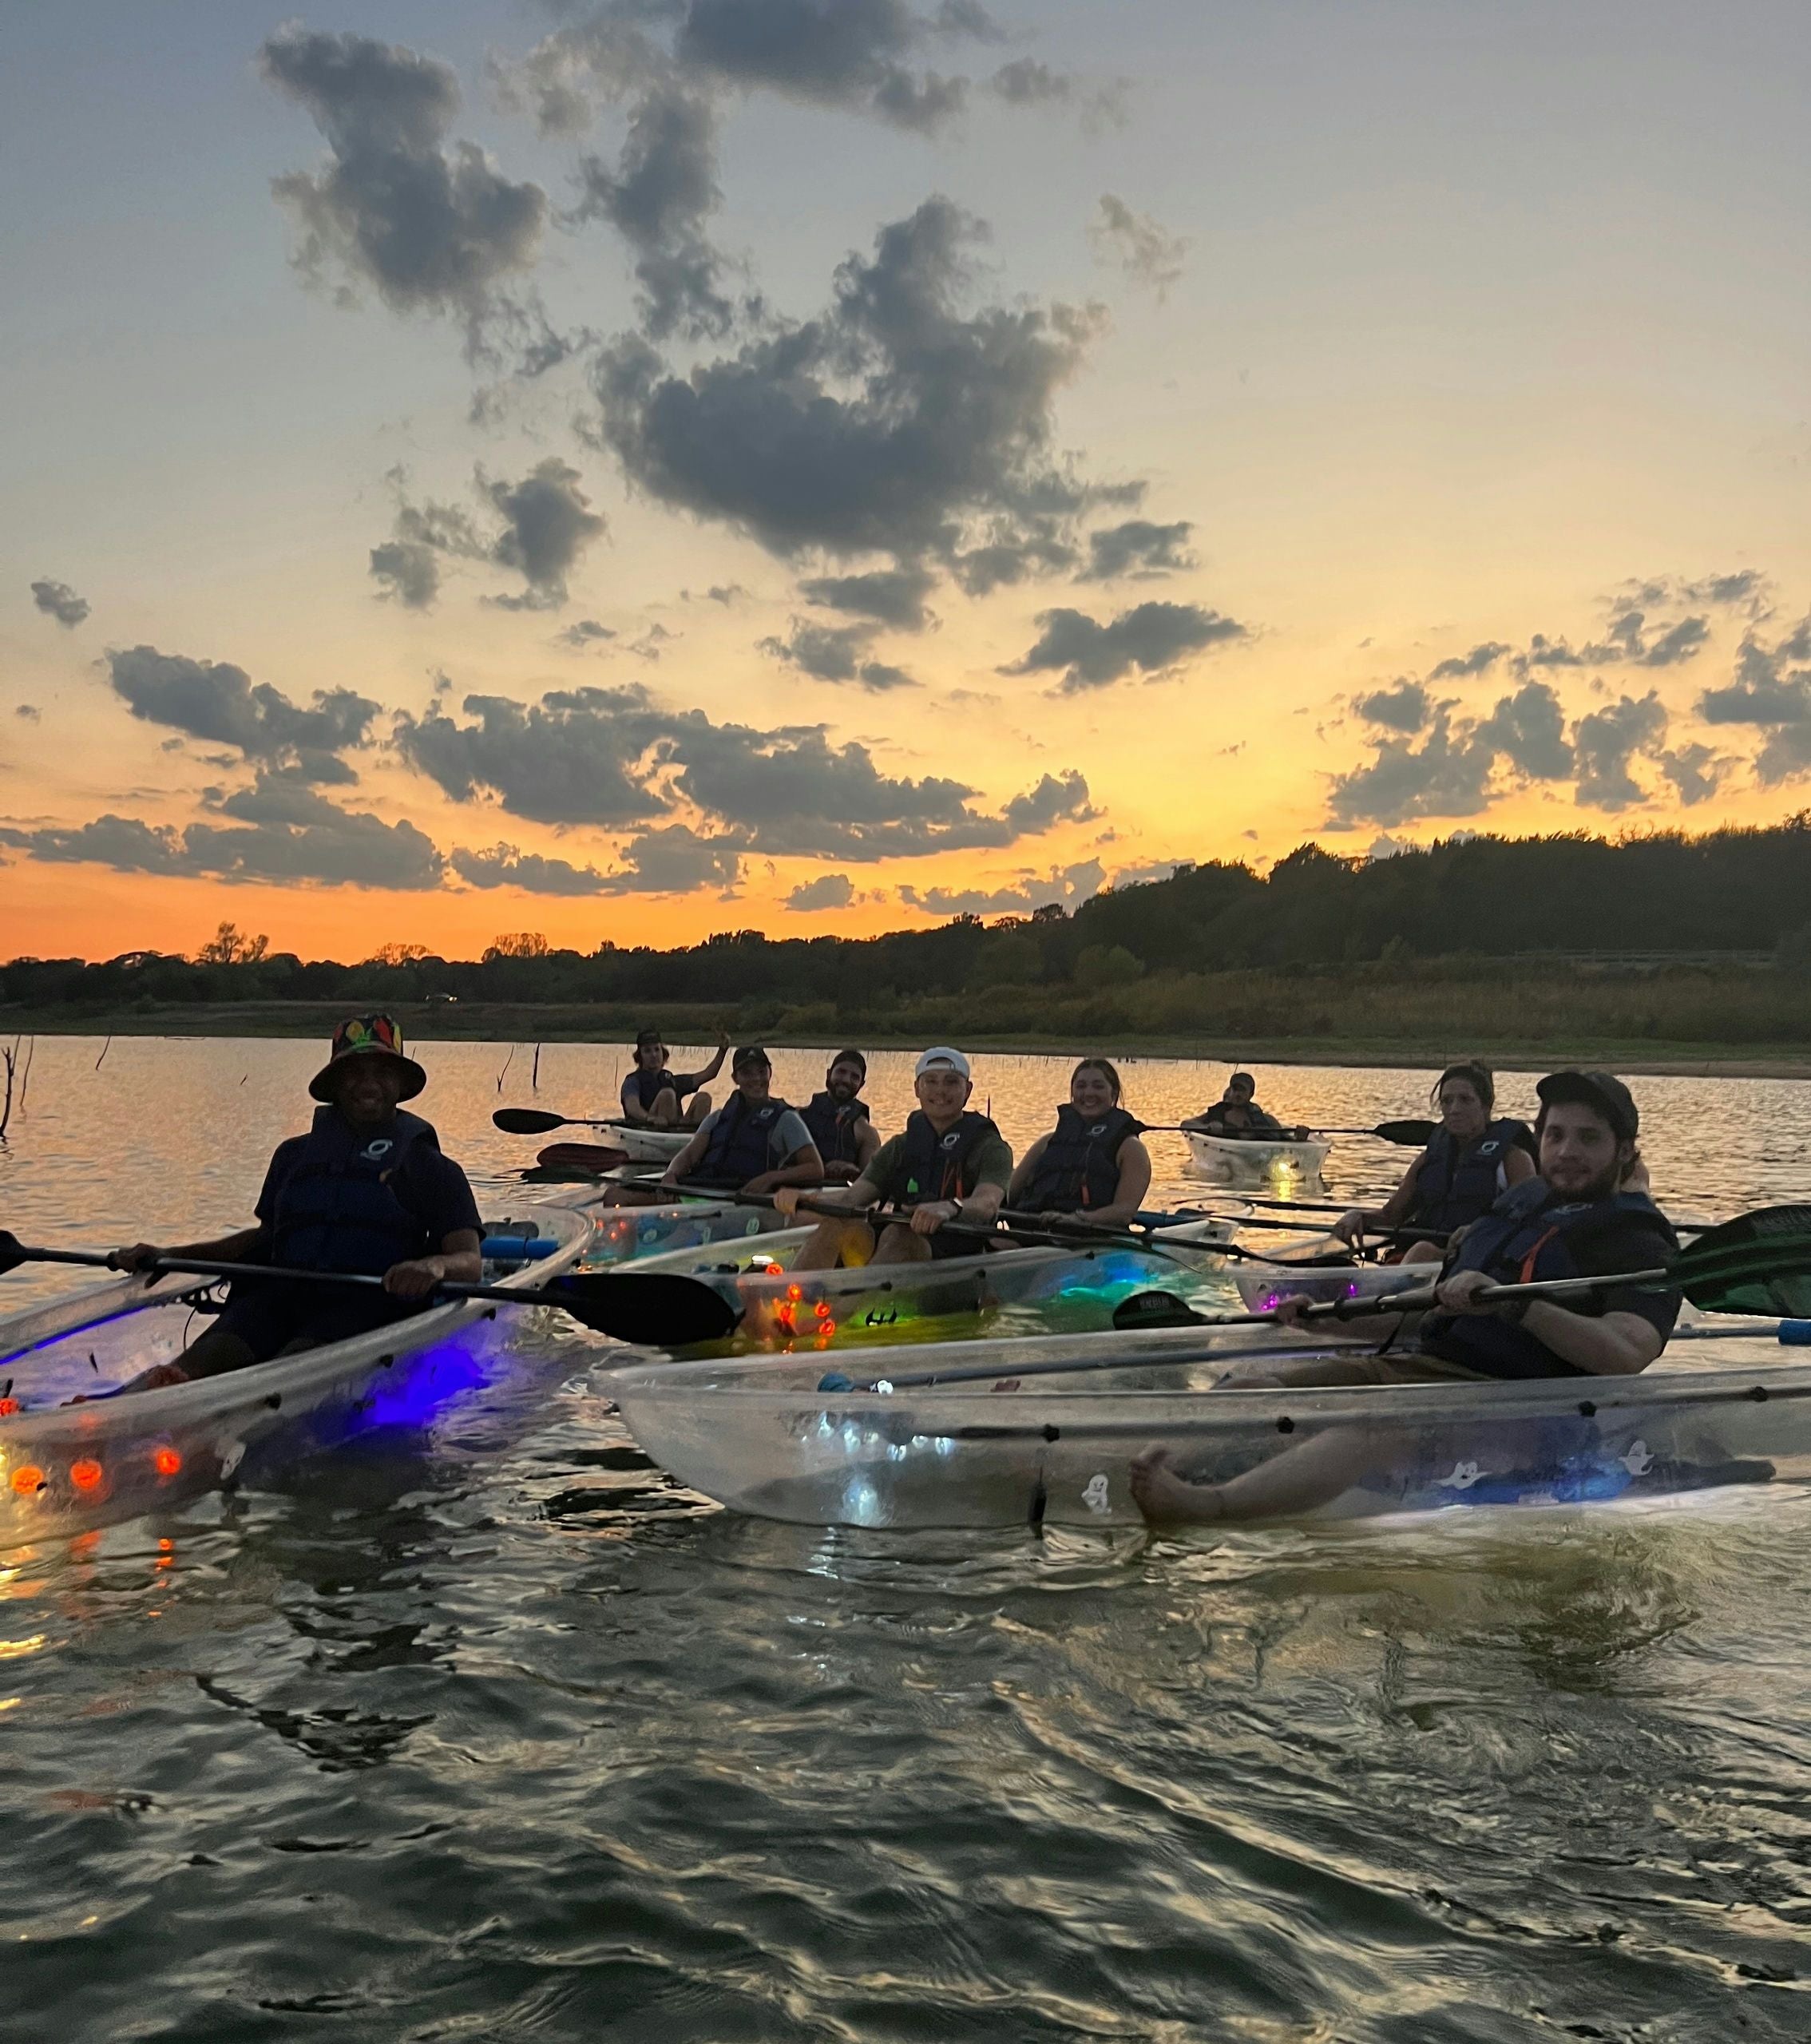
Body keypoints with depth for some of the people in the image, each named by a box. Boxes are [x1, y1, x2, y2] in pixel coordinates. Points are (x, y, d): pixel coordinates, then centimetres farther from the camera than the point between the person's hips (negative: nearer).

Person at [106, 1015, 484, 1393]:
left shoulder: (429, 1167, 9)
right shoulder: (295, 1155, 23)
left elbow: (471, 1262, -2)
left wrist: (435, 1265, -27)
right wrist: (167, 1255, 26)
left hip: (370, 1302, -3)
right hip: (285, 1292, 4)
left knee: (296, 1360, -36)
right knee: (217, 1349, -30)